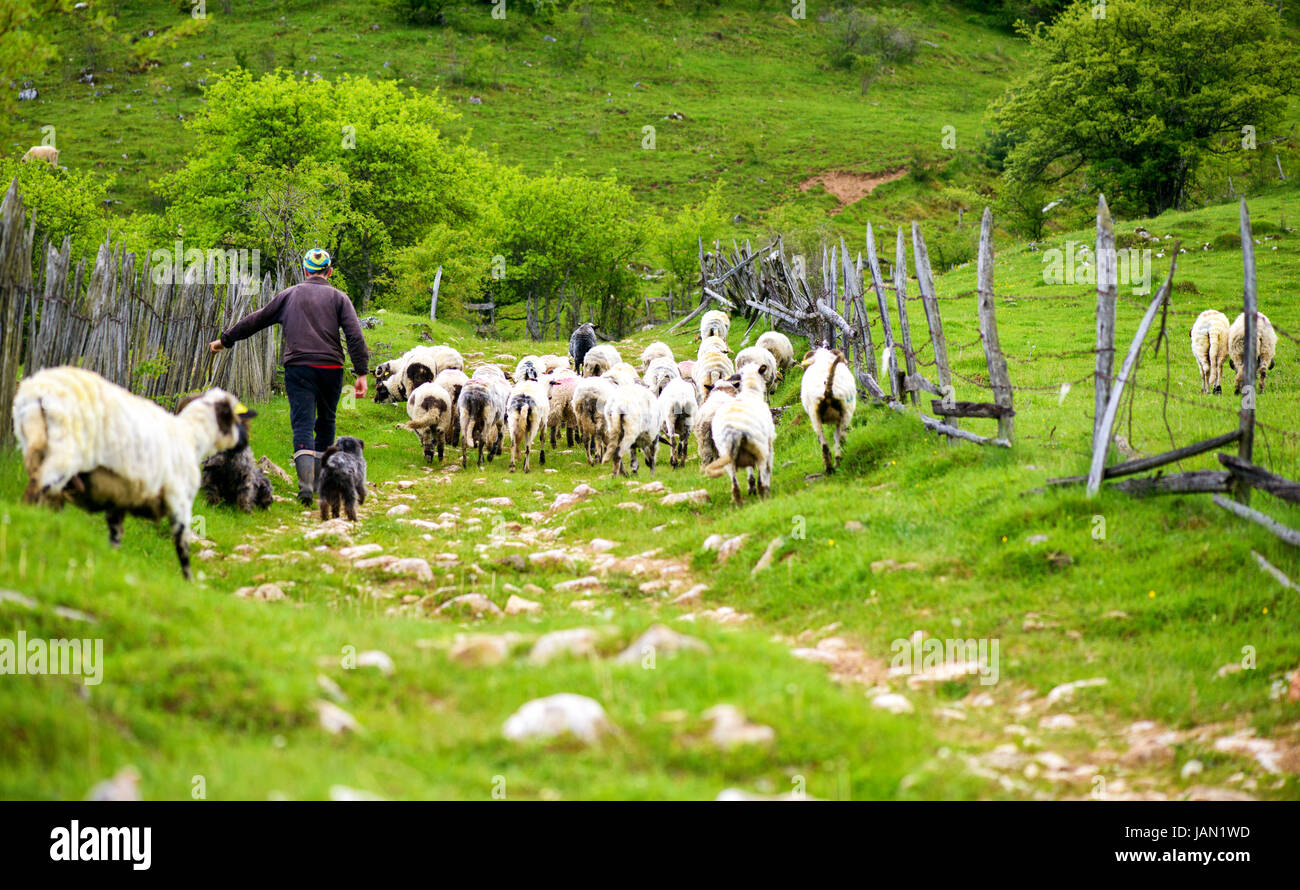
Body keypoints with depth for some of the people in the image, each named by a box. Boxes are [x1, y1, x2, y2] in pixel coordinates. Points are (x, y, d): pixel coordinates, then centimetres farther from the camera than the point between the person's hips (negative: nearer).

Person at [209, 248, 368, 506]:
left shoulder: (289, 295, 13)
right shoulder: (338, 298, 10)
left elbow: (255, 321, 18)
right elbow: (355, 336, -3)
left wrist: (225, 341, 30)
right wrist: (362, 373, -6)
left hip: (298, 367, -1)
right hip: (331, 368, 1)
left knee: (303, 425, -7)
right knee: (326, 423, 17)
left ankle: (306, 483, -26)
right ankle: (320, 481, 22)